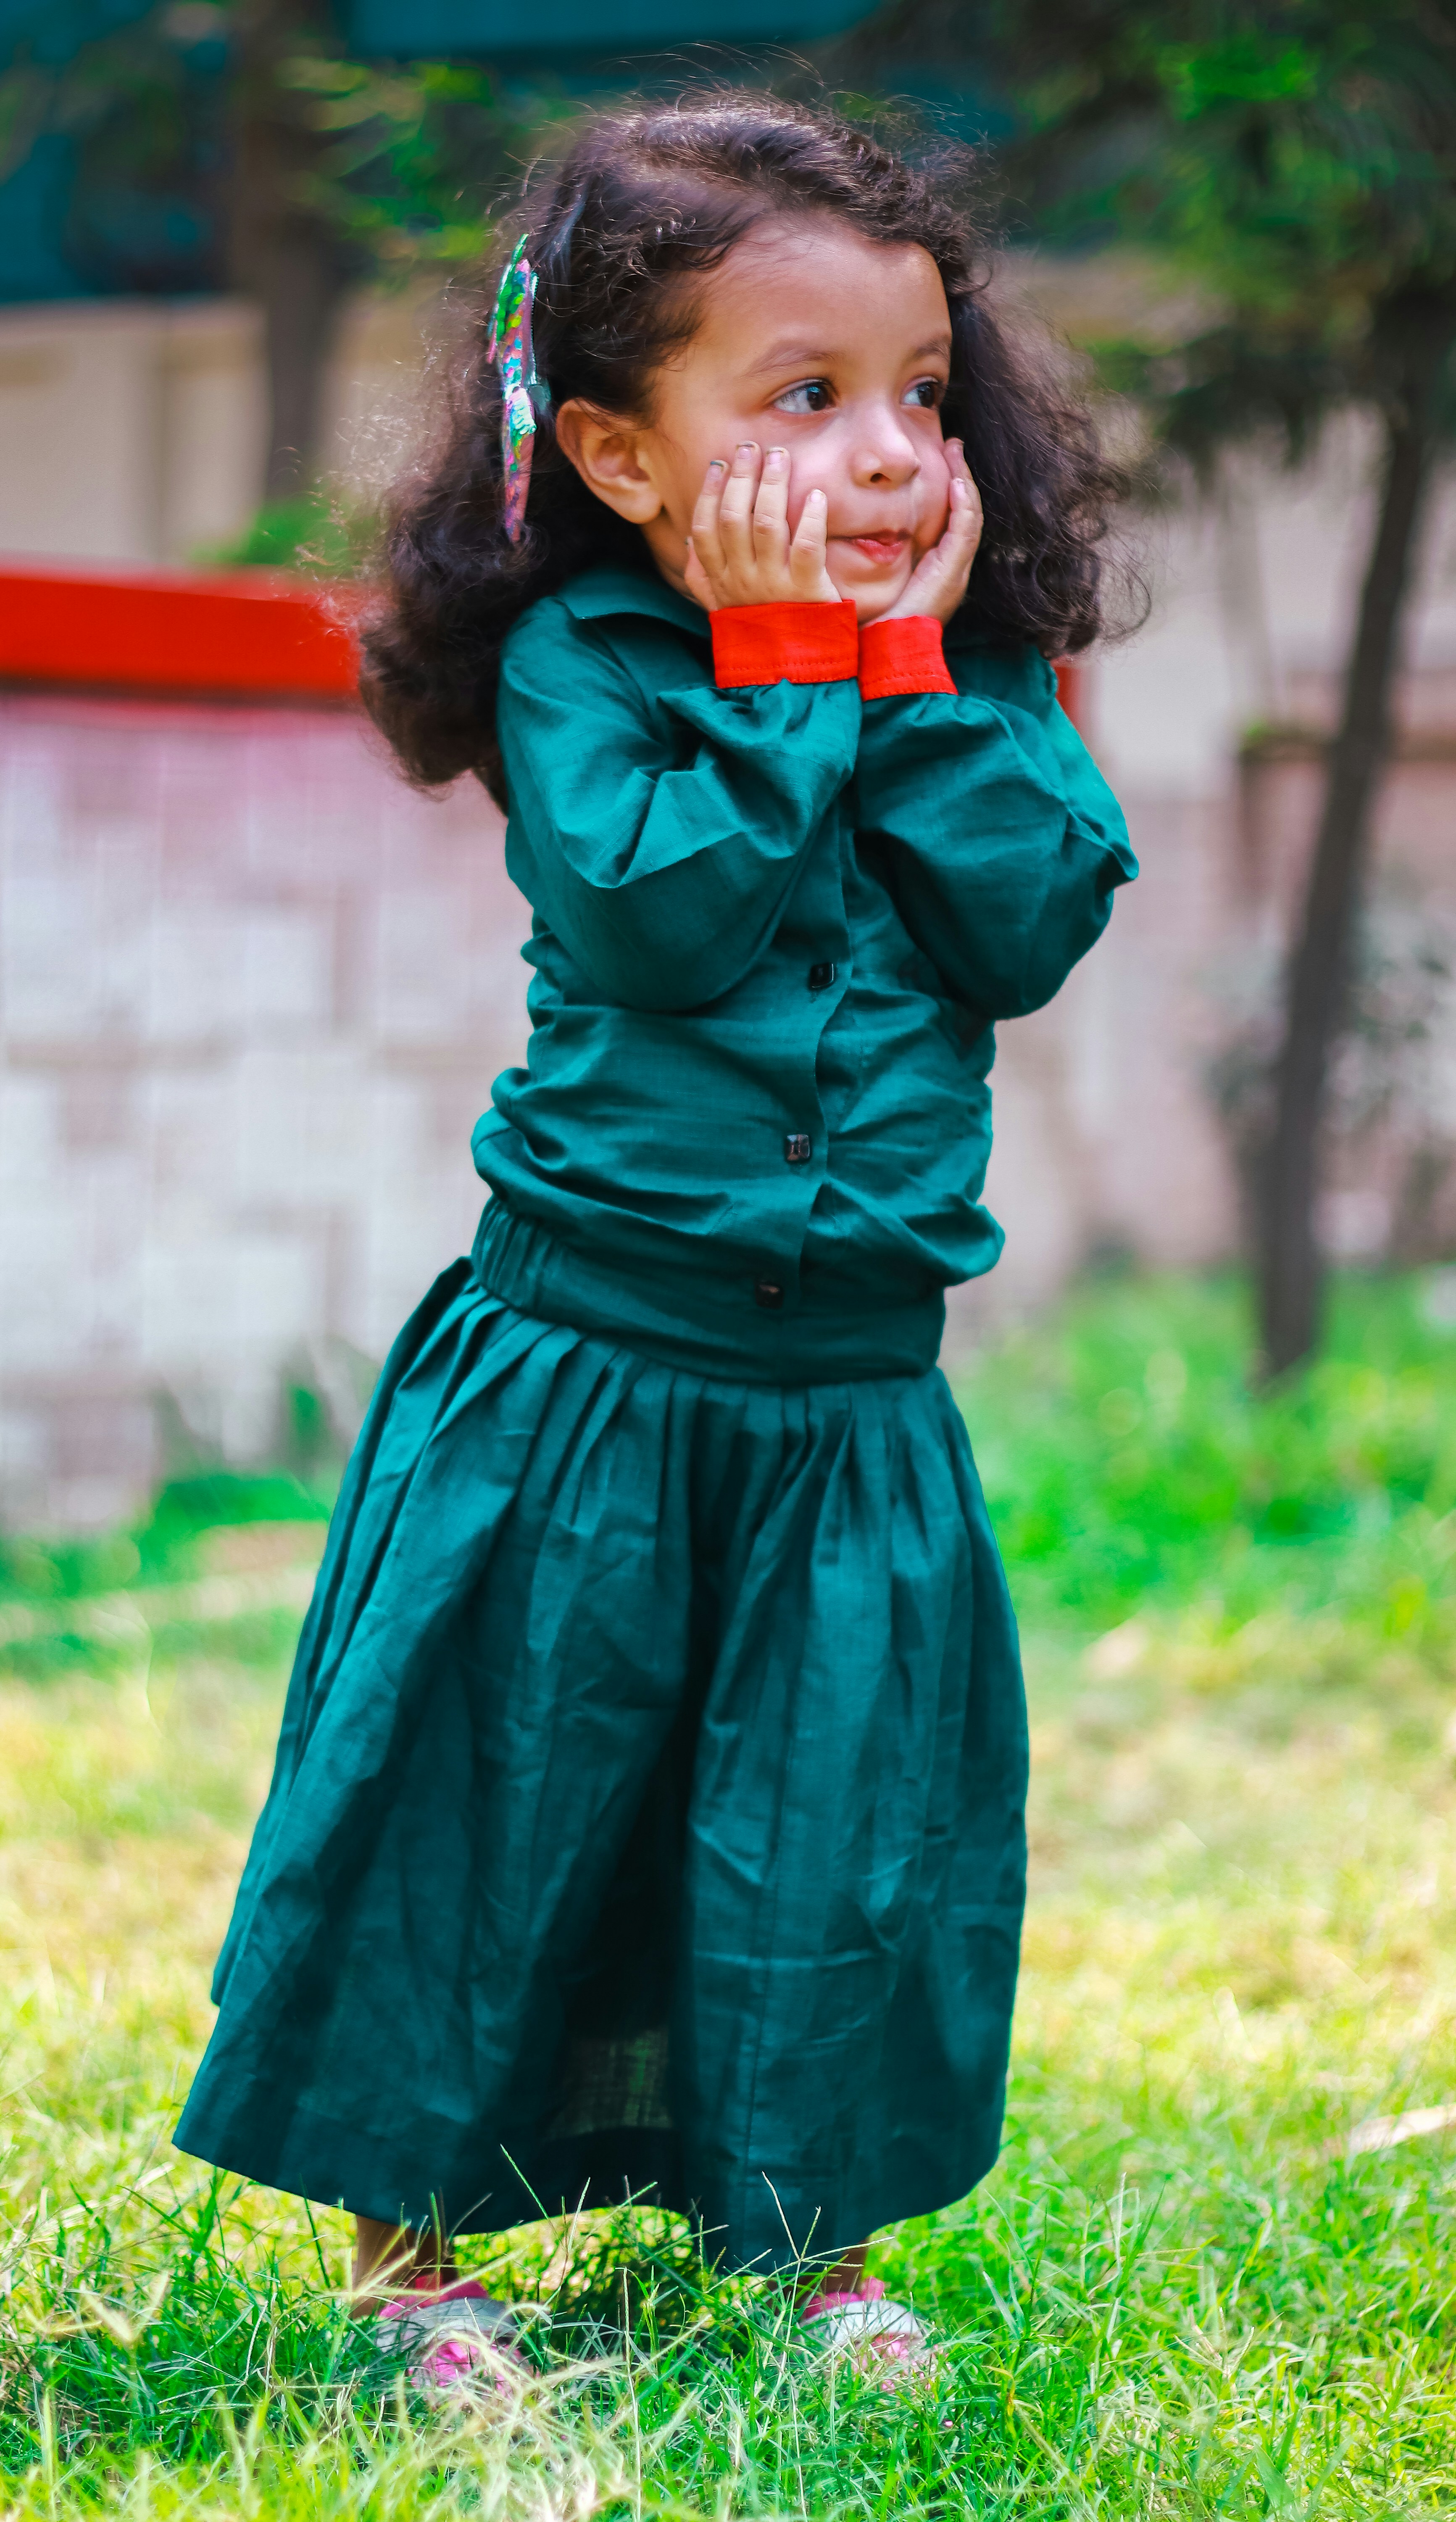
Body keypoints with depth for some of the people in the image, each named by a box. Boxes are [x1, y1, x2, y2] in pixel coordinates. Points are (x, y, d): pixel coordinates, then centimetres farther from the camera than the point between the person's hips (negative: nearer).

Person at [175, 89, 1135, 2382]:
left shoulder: (972, 667, 6)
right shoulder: (575, 661, -7)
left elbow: (1033, 926, -8)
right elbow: (661, 918, -22)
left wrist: (912, 669, -11)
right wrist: (788, 668, -16)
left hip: (855, 1400, 4)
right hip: (580, 1381, -3)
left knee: (849, 1822, 9)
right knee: (497, 1791, 5)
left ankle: (820, 2236, 25)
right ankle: (409, 2230, 20)